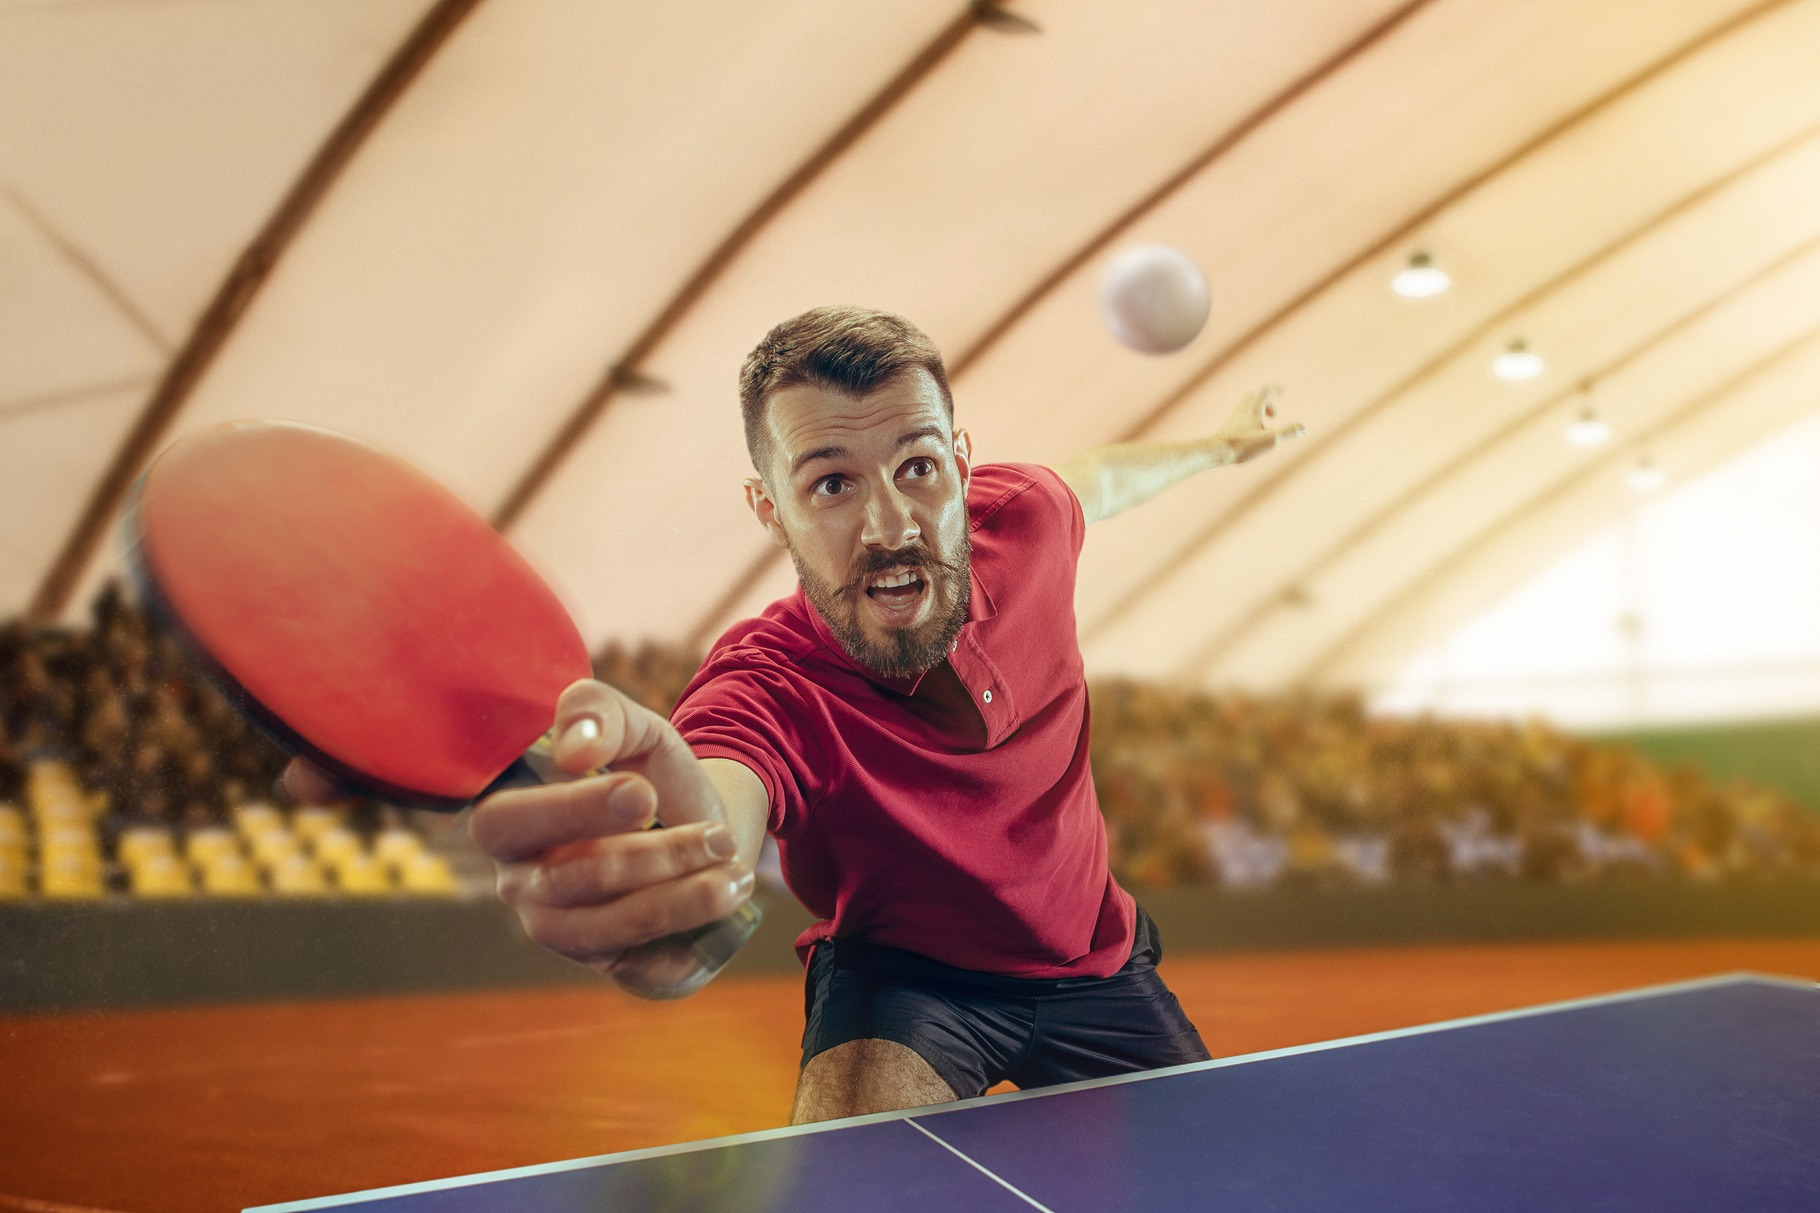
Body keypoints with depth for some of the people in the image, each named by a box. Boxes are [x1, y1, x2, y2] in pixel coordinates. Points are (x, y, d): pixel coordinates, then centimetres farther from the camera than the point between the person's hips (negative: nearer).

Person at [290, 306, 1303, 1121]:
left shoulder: (1022, 517, -22)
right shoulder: (773, 685, -36)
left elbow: (1099, 481, 6)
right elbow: (719, 819, -61)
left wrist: (1217, 446, 25)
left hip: (1093, 965, 6)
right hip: (901, 976, -5)